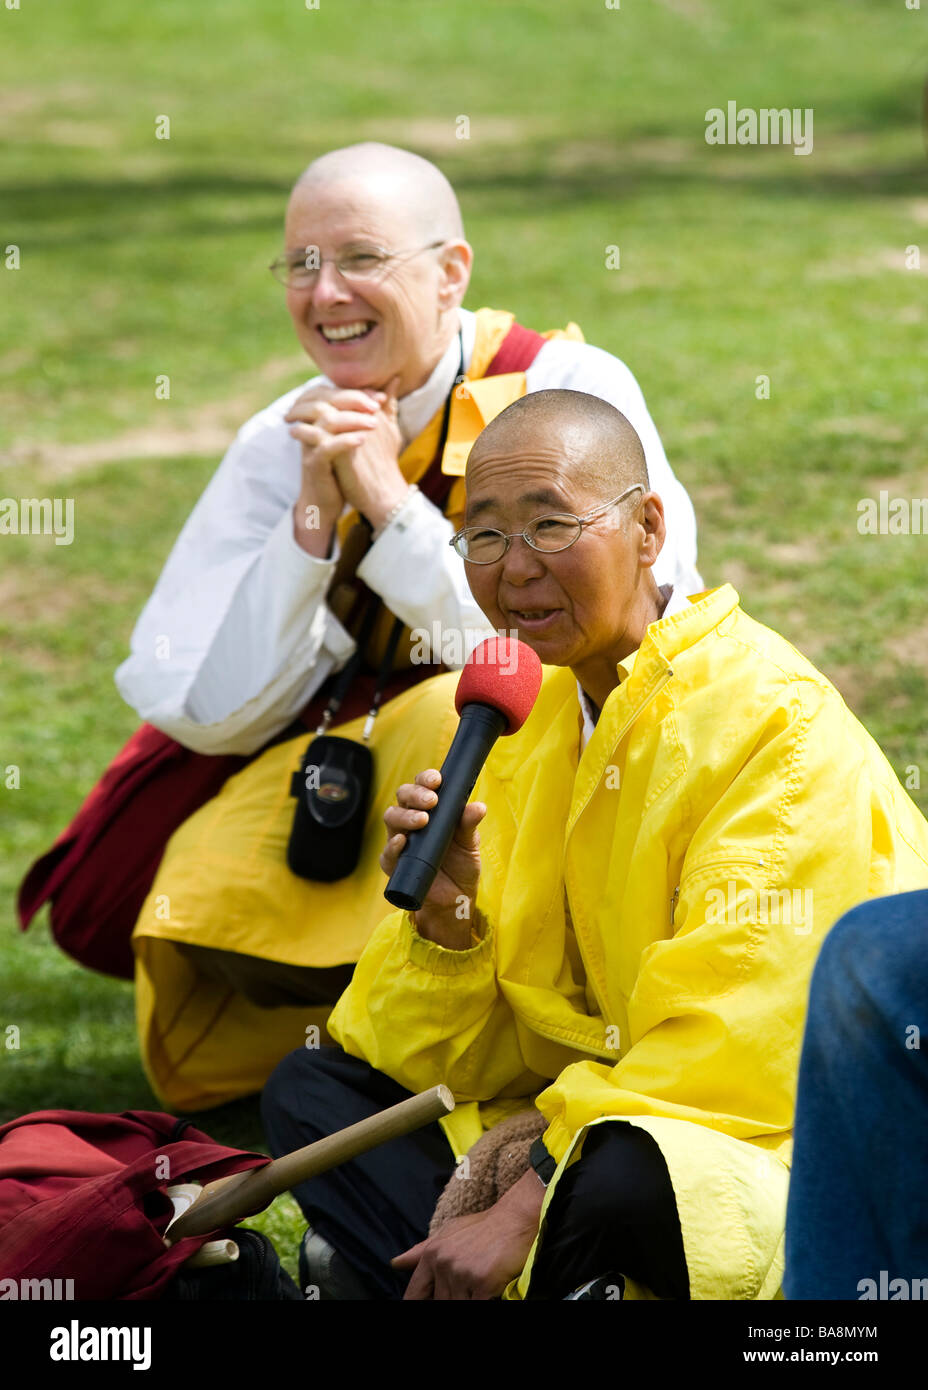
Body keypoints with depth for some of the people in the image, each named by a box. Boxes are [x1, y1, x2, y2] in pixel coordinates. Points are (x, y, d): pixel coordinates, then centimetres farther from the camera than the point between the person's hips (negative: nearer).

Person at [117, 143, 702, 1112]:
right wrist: (313, 519, -18)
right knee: (208, 912, -24)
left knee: (464, 713, -36)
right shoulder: (283, 446, 1)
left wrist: (392, 505, -22)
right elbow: (206, 711, -6)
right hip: (347, 783, 3)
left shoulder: (572, 394, -11)